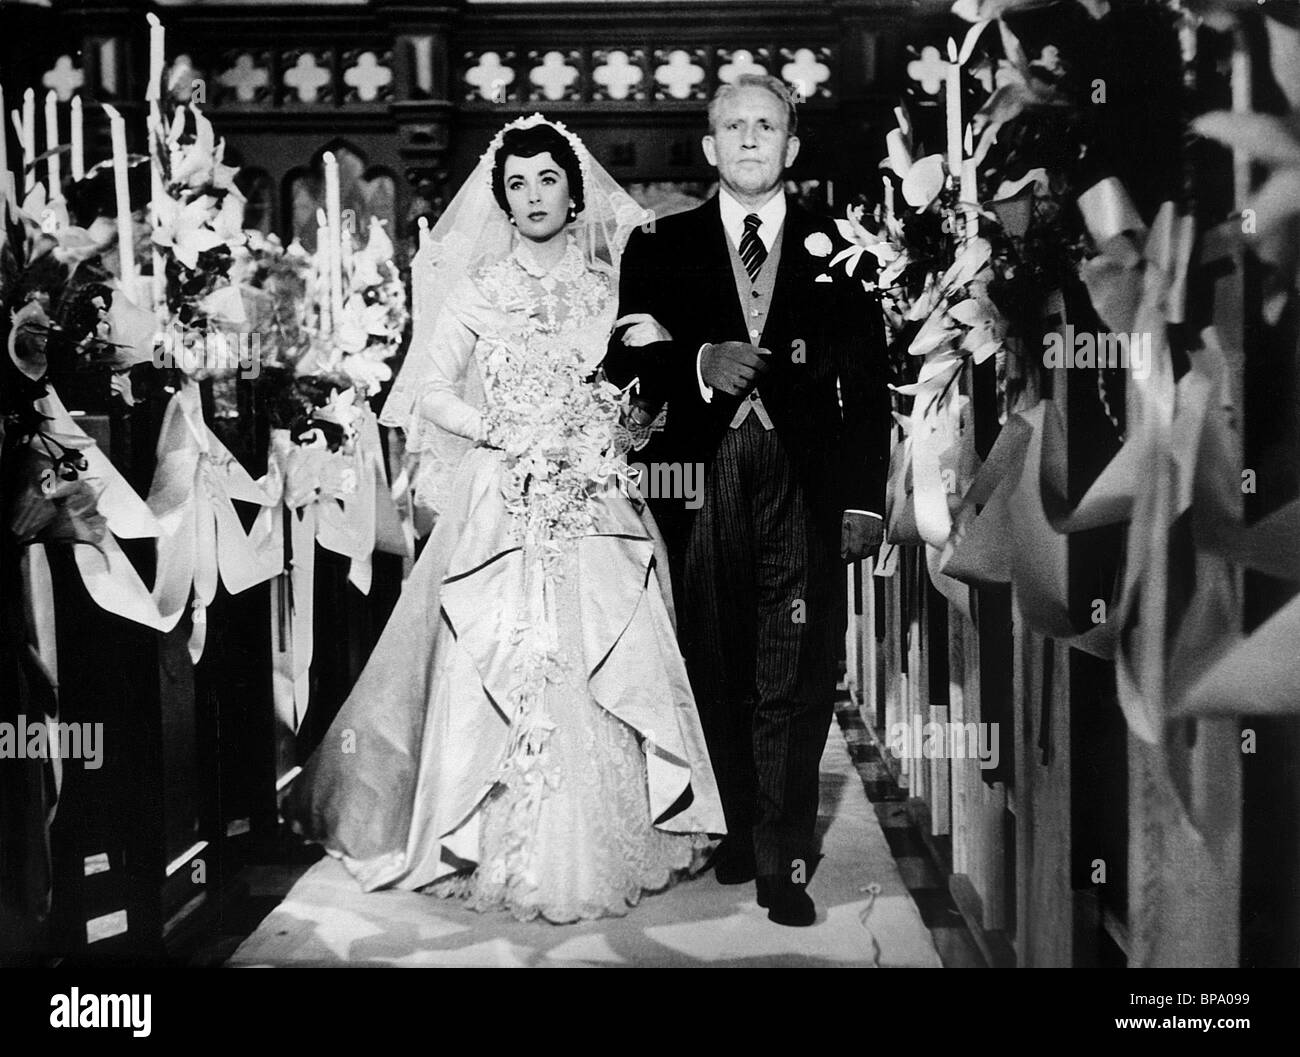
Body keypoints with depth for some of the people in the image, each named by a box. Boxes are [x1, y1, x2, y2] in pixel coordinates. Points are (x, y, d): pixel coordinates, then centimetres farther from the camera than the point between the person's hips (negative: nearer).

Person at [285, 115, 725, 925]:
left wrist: (609, 431, -8)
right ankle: (501, 855, 9)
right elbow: (430, 391, 3)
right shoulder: (476, 288, 7)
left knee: (605, 671, -2)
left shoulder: (614, 282, 10)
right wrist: (510, 433, -10)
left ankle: (606, 850, 11)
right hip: (500, 508, -1)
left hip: (597, 510, 1)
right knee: (499, 670, -4)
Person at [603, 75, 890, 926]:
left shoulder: (836, 249, 10)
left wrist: (865, 500, 0)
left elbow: (867, 385, 6)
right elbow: (627, 365, 4)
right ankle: (735, 834, 24)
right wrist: (698, 364, -14)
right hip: (702, 488, 1)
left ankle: (784, 863, 5)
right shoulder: (661, 247, 11)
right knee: (717, 679, 7)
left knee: (794, 686, -2)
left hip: (804, 492, -1)